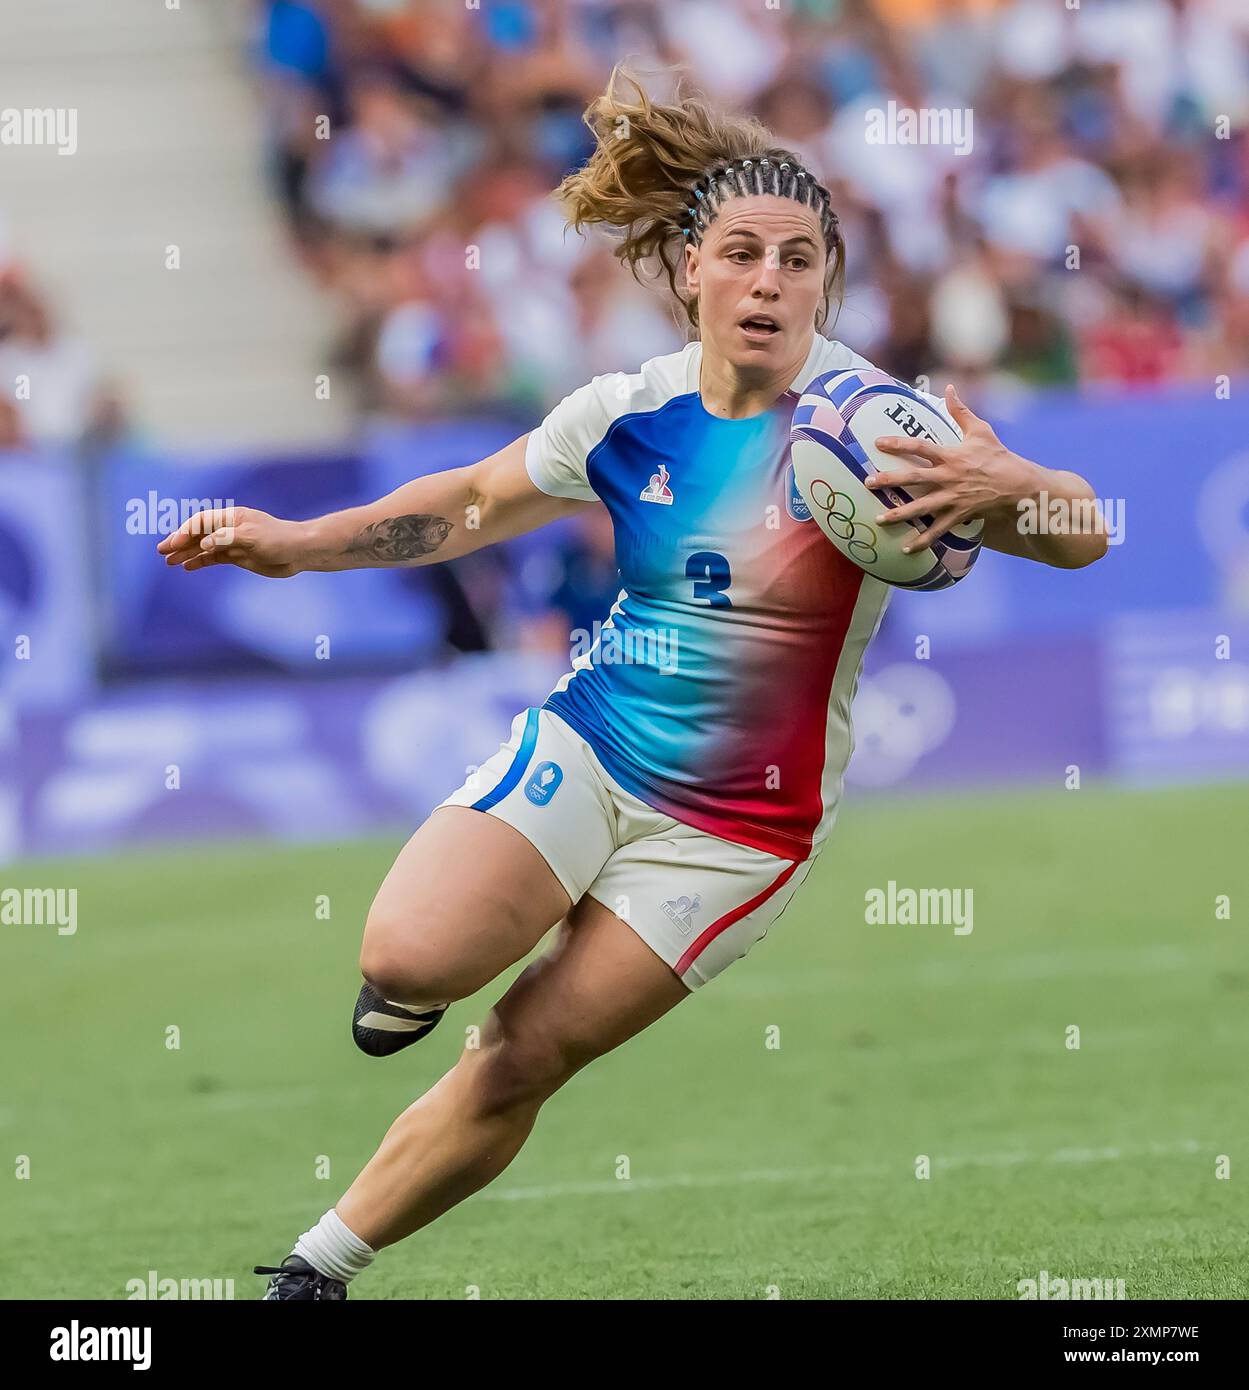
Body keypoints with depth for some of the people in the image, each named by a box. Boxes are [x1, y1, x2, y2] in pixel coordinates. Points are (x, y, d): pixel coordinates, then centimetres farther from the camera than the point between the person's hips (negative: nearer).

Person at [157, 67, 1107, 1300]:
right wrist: (296, 544, 7)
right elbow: (471, 503, 15)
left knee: (521, 1062, -6)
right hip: (584, 748, 2)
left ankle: (318, 1266, 13)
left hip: (741, 820, -2)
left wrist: (1009, 488, -44)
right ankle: (411, 984, 16)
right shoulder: (626, 414, -4)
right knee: (413, 958, -22)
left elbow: (1079, 538, -21)